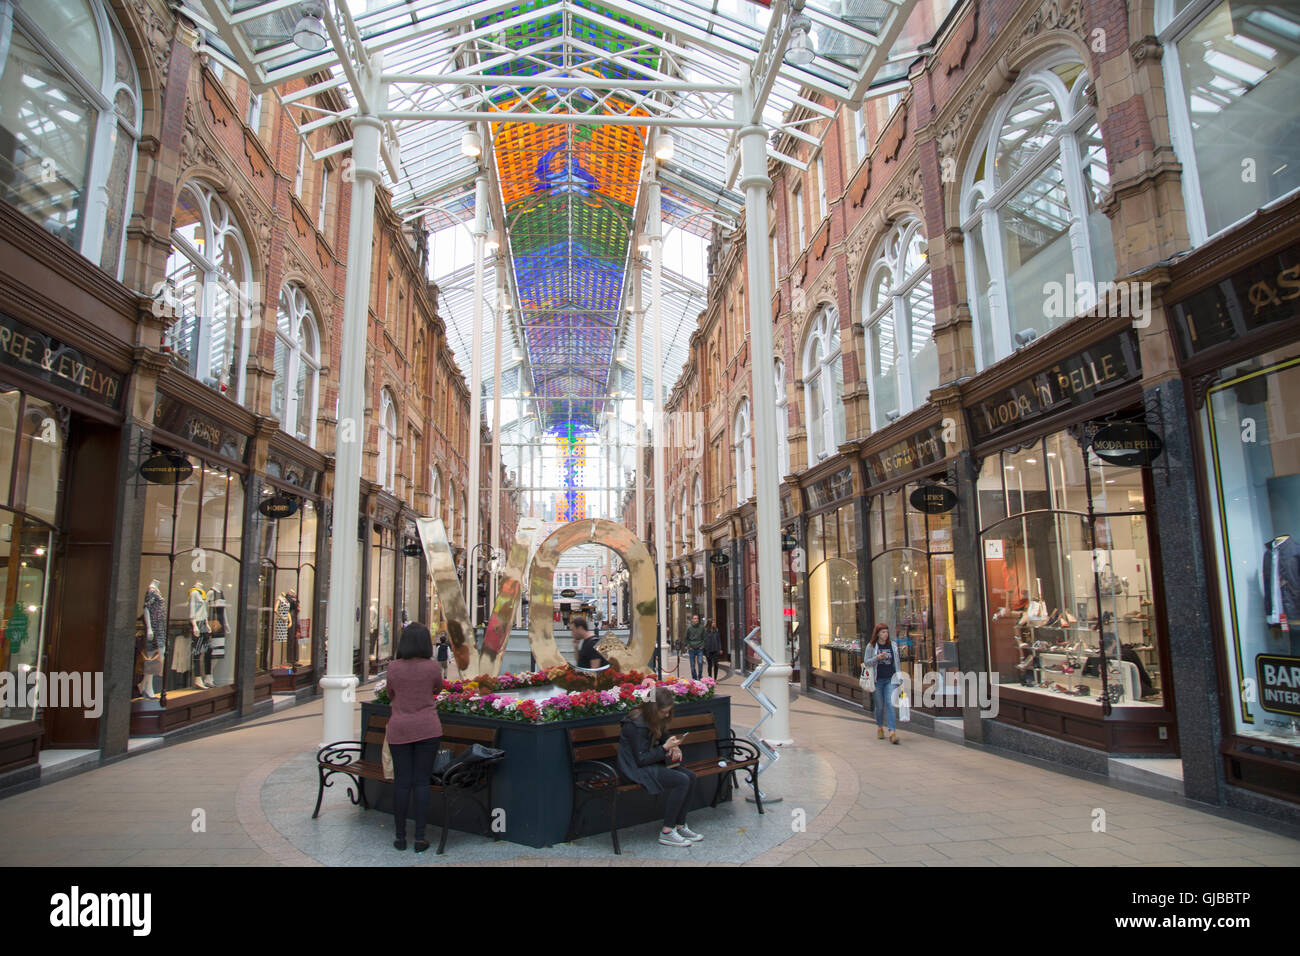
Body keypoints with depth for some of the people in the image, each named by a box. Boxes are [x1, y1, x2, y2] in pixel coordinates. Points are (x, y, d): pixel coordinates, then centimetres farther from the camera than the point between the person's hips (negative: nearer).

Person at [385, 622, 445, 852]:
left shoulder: (394, 667, -3)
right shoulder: (432, 666, -7)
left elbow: (390, 695, 12)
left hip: (399, 729, 1)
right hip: (427, 728, -1)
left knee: (401, 782, 8)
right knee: (421, 781, 4)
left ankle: (400, 837, 16)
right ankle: (420, 838, 7)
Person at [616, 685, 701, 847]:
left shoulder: (657, 720, 4)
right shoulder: (636, 725, -23)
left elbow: (663, 740, 19)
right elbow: (641, 759, -22)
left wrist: (675, 747, -4)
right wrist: (665, 748, -23)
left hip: (653, 763, 9)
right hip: (636, 769, -9)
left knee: (690, 776, -7)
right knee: (682, 780, -23)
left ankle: (680, 826, 1)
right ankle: (666, 832, -14)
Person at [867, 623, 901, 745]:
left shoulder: (893, 645, 6)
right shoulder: (871, 646, -1)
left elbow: (897, 662, 14)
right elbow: (866, 662, -3)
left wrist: (900, 677, 13)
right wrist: (877, 658, -20)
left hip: (890, 680, 1)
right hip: (877, 680, -1)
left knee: (890, 704, -11)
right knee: (879, 706, 8)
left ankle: (892, 732, -15)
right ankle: (879, 728, 31)